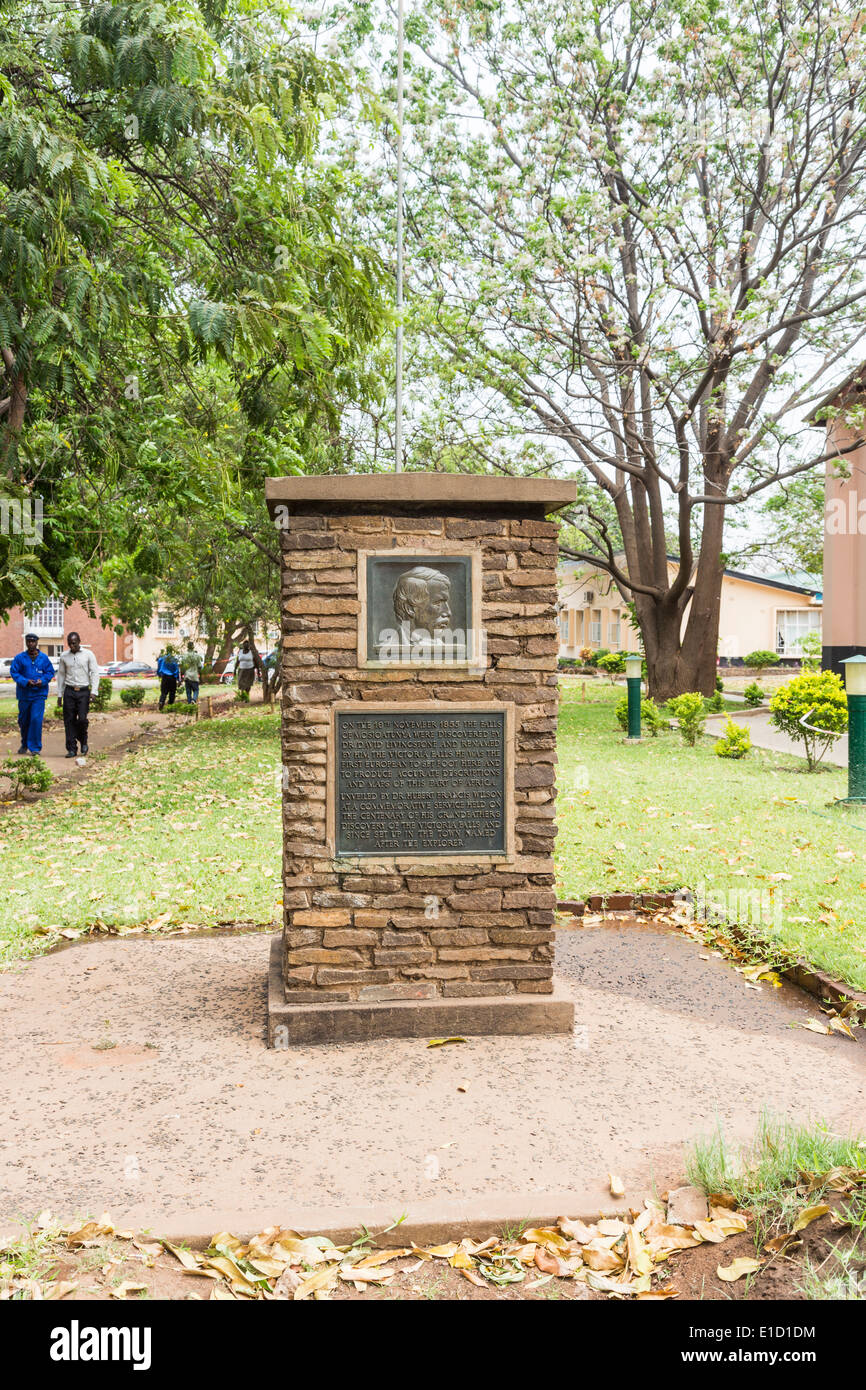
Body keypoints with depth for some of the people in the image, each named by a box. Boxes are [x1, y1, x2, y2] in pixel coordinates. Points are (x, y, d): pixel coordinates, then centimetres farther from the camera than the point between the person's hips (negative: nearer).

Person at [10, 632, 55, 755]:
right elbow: (14, 672, -3)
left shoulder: (43, 658, 2)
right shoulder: (20, 658, 0)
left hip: (39, 694, -1)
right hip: (24, 693, 2)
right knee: (23, 720, 12)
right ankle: (24, 744, 34)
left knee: (36, 719, -14)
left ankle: (35, 747, -7)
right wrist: (26, 681, -17)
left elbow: (50, 672, 6)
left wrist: (42, 681, -13)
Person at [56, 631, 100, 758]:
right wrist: (59, 694, 10)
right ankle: (72, 749, 5)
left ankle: (83, 742, 15)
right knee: (69, 720, -1)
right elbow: (61, 675, 14)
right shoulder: (63, 656, 8)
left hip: (84, 691, -2)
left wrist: (93, 692, -10)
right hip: (69, 691, 2)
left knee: (82, 719, -11)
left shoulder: (88, 655, 0)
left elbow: (95, 673, -1)